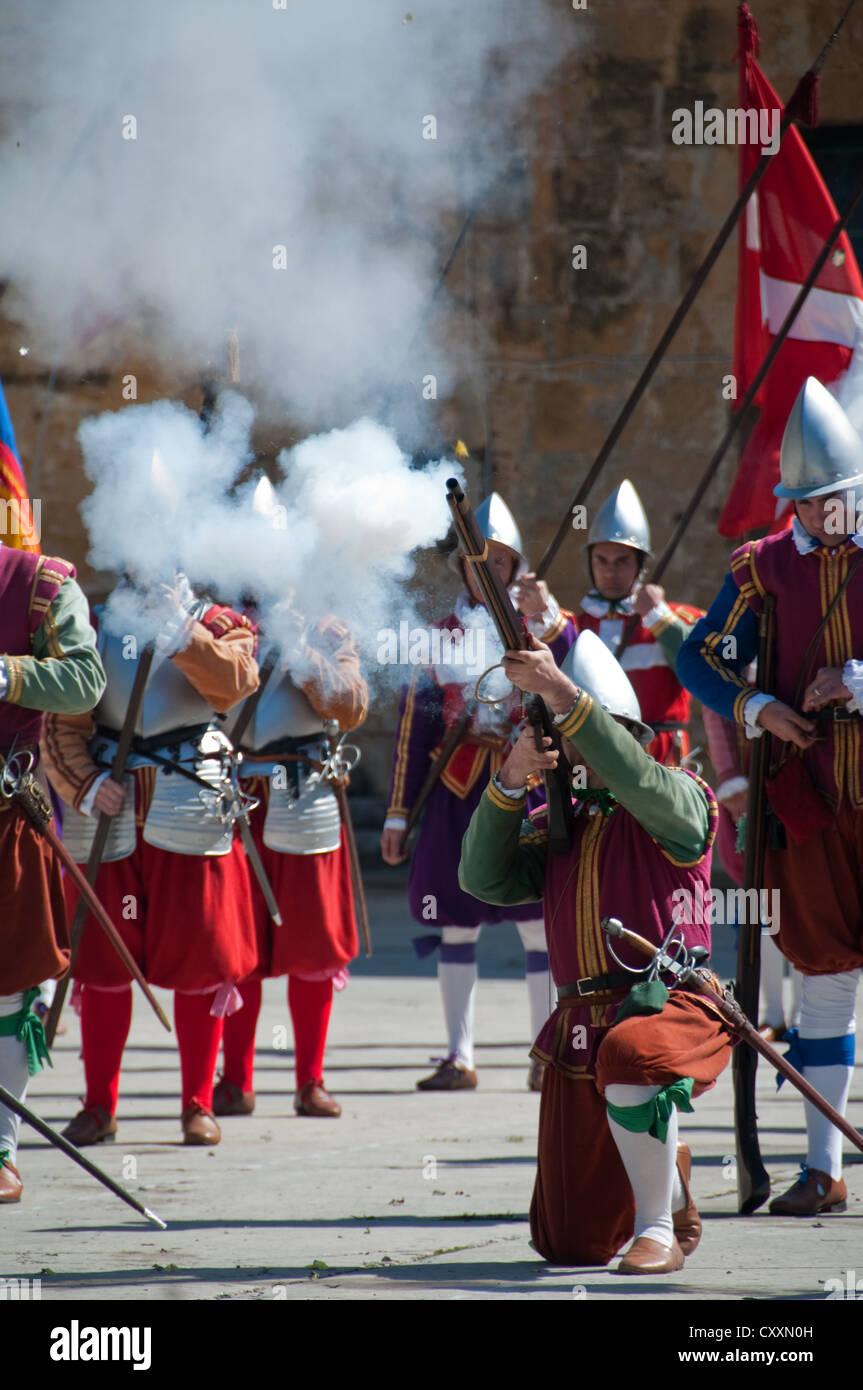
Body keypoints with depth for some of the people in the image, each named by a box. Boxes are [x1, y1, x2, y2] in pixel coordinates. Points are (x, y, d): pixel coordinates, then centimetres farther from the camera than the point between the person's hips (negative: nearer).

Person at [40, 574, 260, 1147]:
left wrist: (185, 636, -26)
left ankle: (199, 1104, 8)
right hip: (109, 812, 1)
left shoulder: (215, 623, 7)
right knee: (103, 957, 2)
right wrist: (85, 783, -10)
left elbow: (236, 680, -13)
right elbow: (62, 720, 5)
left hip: (191, 809, -1)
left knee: (200, 956, -1)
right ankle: (99, 1105, 11)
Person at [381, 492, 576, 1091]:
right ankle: (460, 1058, 9)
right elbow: (414, 726, 10)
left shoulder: (536, 625, 7)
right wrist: (398, 812, 7)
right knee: (456, 924, 3)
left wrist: (547, 616, -32)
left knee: (538, 922, -4)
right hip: (458, 790, 2)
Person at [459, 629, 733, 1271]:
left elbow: (636, 781, -23)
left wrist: (562, 692, -29)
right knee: (570, 1246, 6)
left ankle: (658, 1229, -28)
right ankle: (666, 1175, 39)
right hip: (579, 1031, 6)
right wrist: (510, 782, -10)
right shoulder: (555, 824, 17)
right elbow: (485, 880, 3)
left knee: (629, 1056, -45)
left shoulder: (680, 798, 0)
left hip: (672, 1008, -6)